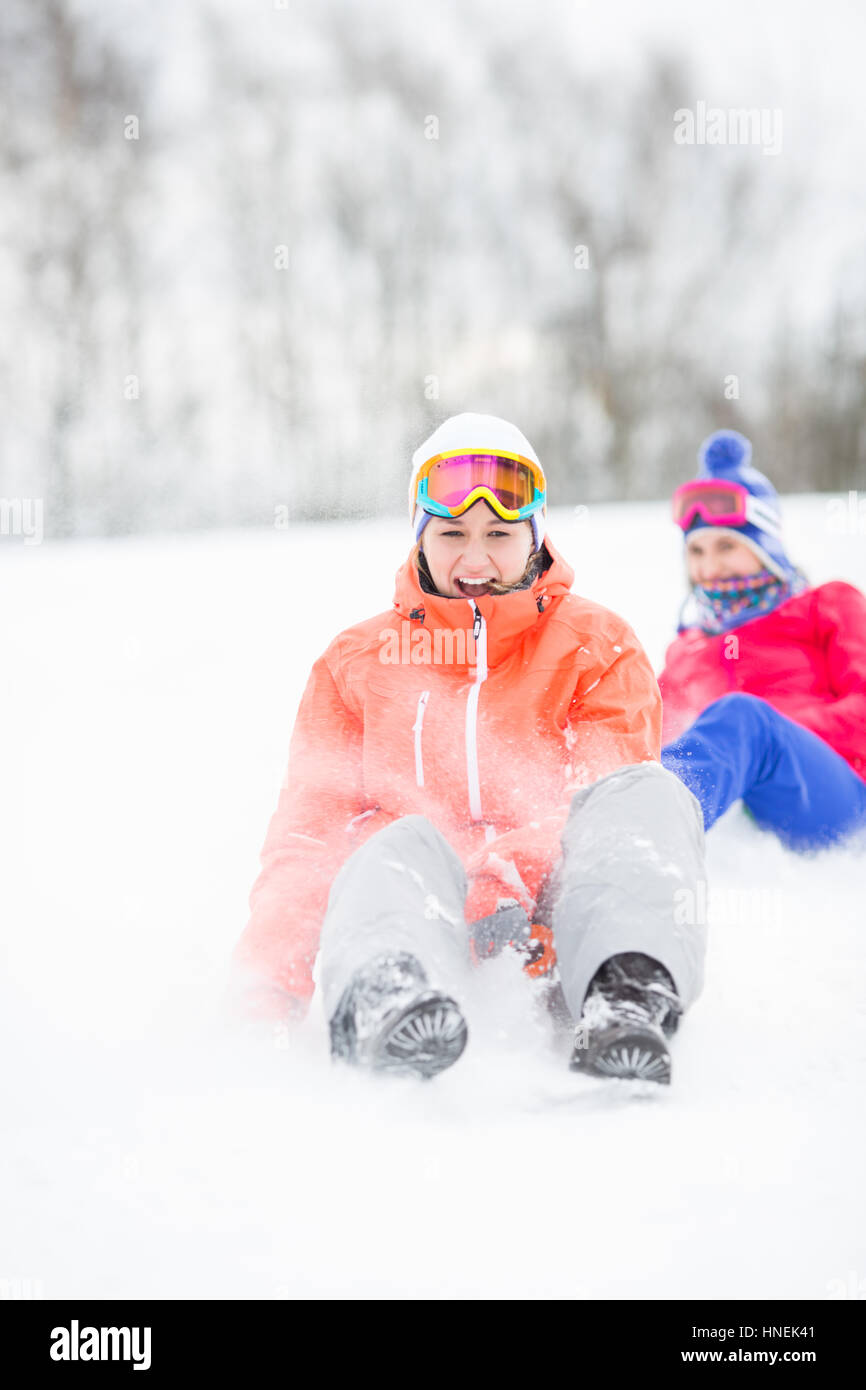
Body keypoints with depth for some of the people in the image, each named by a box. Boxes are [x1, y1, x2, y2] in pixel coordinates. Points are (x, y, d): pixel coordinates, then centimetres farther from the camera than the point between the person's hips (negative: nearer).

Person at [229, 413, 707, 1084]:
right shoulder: (357, 661, 24)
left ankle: (630, 997, -54)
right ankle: (385, 998, -69)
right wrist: (275, 946, -7)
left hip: (542, 899, 1)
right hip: (426, 893, 0)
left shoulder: (597, 645, 18)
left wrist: (516, 873, -22)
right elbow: (312, 814, 14)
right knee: (401, 846, -35)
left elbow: (609, 797, 1)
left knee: (647, 792, -27)